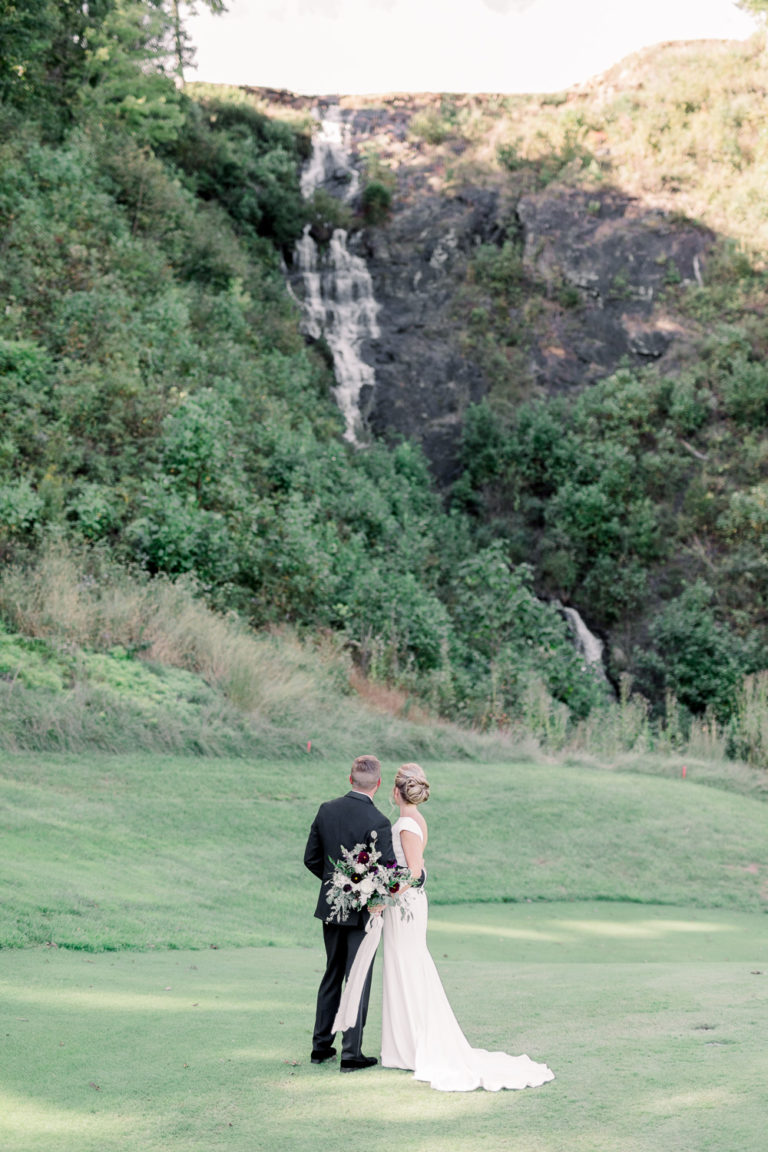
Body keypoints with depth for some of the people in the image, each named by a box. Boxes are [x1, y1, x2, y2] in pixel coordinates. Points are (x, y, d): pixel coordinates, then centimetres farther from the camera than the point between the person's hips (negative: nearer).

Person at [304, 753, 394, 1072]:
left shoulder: (326, 810, -3)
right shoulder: (378, 822, -20)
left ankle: (321, 1046, 24)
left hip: (331, 905, 5)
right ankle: (351, 1054, 8)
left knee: (332, 974, 19)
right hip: (363, 910, -5)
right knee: (358, 980, 4)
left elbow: (311, 858, 4)